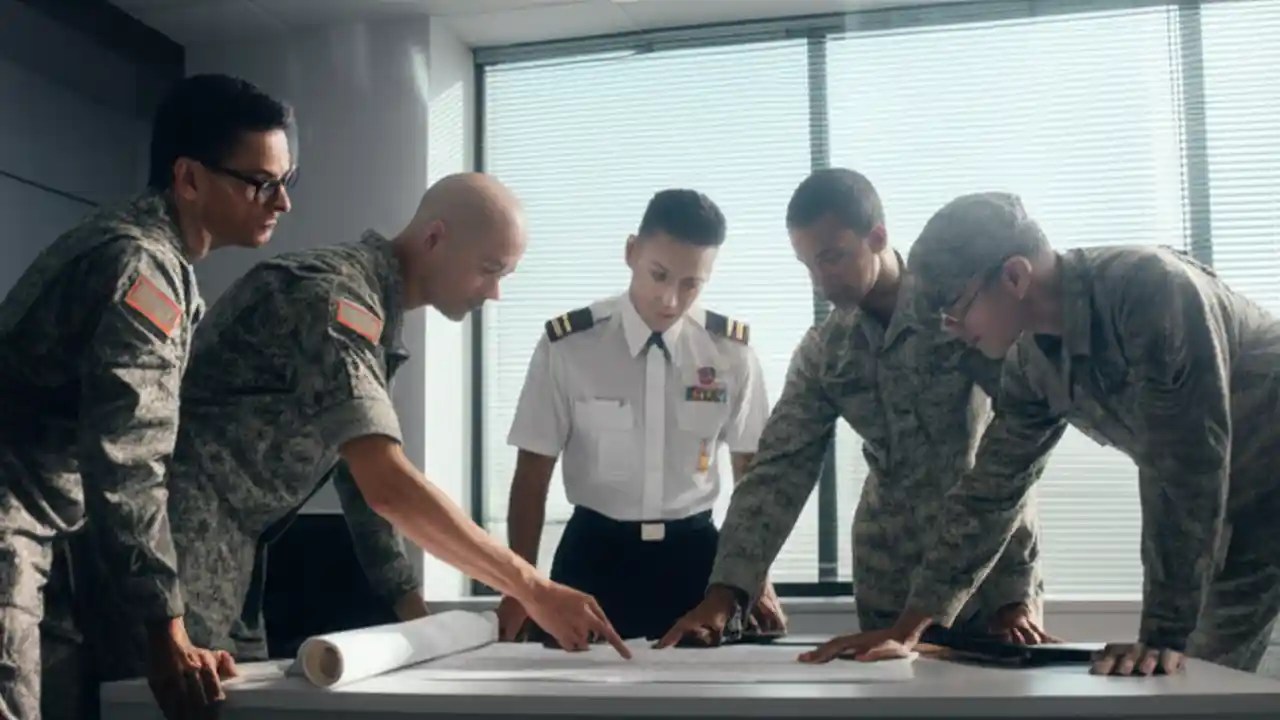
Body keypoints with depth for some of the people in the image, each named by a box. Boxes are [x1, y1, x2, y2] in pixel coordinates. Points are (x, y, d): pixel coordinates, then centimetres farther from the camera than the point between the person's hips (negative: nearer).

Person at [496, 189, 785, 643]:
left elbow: (752, 471, 6)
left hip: (693, 555, 2)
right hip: (594, 555, -1)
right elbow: (532, 474, -3)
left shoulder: (732, 351, -4)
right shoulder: (566, 346, -9)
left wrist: (759, 581, 2)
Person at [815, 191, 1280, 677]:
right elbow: (990, 487, -2)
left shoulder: (1151, 289, -31)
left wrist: (1165, 633, -29)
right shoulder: (1032, 362, -8)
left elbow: (1185, 471, -31)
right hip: (1236, 516, 6)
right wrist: (909, 626, -4)